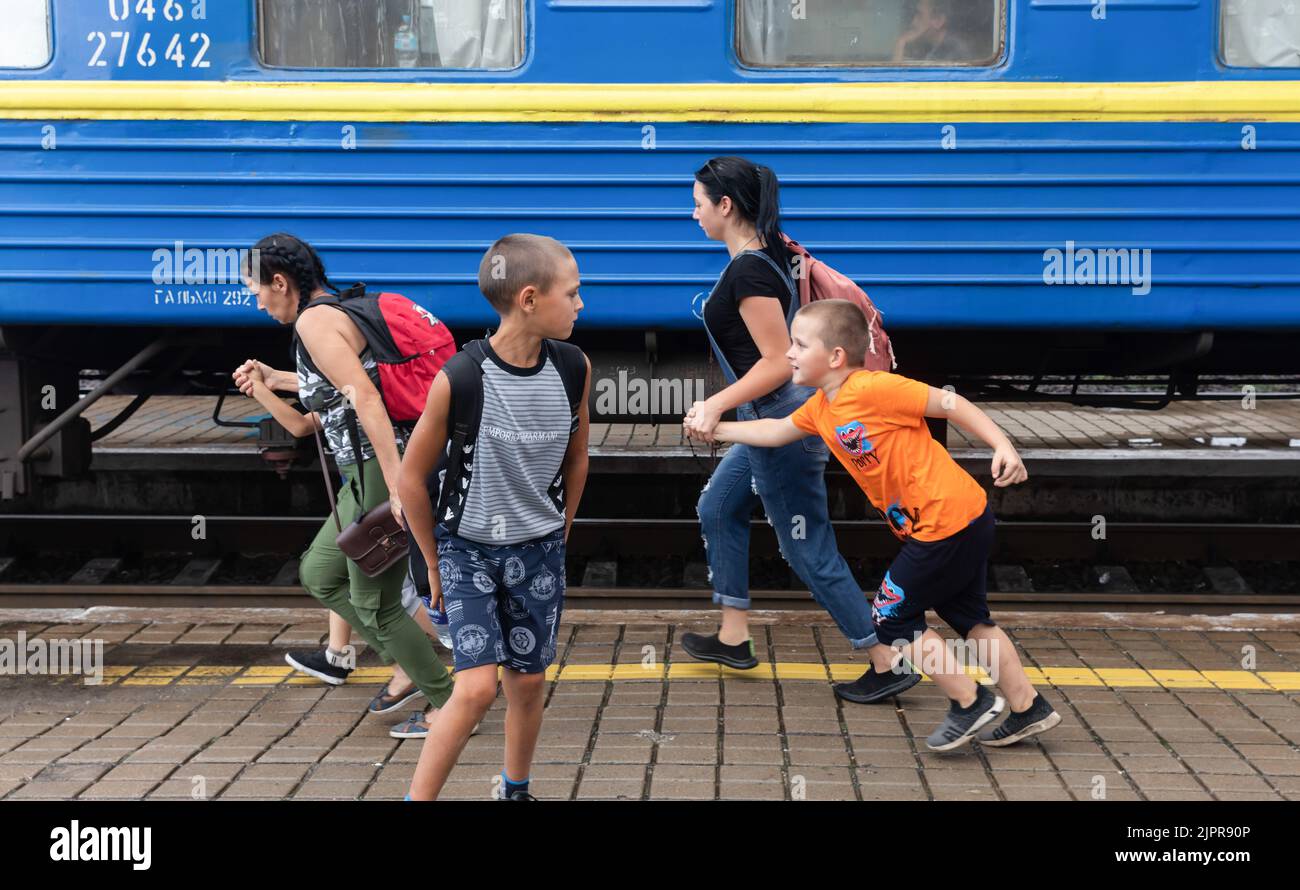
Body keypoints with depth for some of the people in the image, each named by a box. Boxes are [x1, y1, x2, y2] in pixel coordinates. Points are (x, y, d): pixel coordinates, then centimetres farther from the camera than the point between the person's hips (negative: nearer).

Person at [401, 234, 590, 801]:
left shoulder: (574, 369, -9)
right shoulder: (459, 378, -22)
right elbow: (412, 477, -9)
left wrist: (557, 537, 13)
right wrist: (436, 563, -1)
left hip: (539, 551, 4)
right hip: (467, 547, -4)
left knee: (528, 683, 11)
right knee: (477, 686, -14)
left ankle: (516, 792, 32)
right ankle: (418, 797, 1)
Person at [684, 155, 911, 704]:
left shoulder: (748, 272, -22)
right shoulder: (771, 251, 7)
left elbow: (778, 362, -25)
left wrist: (717, 405, -26)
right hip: (773, 419, 11)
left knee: (809, 552, -2)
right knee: (717, 510, 22)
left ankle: (888, 667, 5)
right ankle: (733, 639, 29)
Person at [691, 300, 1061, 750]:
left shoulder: (872, 388, -19)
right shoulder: (820, 407, 8)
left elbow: (950, 403, -17)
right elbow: (776, 431, 26)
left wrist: (1003, 447, -23)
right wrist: (715, 428, 26)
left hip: (946, 522, -9)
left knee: (892, 617, 1)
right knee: (969, 617, 20)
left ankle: (970, 702, 10)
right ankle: (1028, 707, 28)